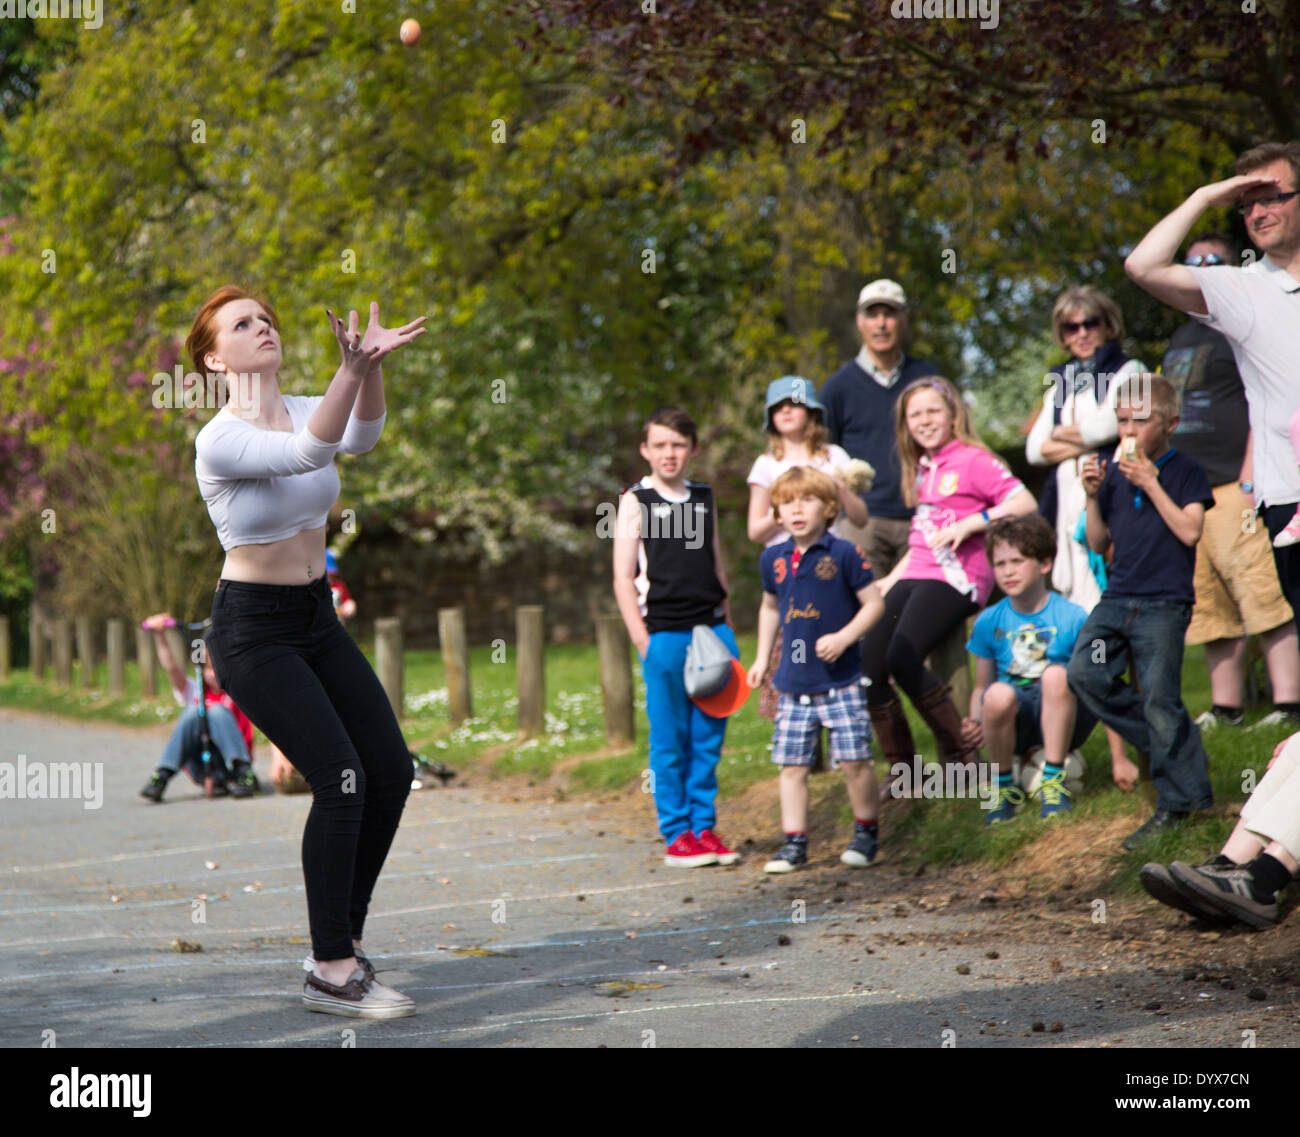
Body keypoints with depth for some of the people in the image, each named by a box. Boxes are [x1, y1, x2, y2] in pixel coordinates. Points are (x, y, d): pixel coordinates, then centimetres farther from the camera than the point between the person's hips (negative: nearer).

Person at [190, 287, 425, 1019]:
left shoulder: (304, 410, 3)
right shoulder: (219, 441, -17)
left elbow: (361, 436, -20)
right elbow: (308, 453, -35)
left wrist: (374, 366, -38)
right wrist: (353, 367, -49)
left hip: (318, 620, 8)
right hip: (253, 633, -7)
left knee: (391, 770, 1)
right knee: (340, 777, -18)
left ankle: (345, 939, 16)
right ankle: (330, 974, -10)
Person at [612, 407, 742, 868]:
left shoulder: (704, 499, 14)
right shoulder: (635, 501, 1)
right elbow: (623, 577, -3)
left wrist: (726, 628, 16)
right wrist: (642, 640, -9)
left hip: (712, 629, 4)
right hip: (664, 634, -4)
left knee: (709, 739, 5)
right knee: (670, 743, 0)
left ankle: (705, 829, 13)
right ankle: (676, 834, 6)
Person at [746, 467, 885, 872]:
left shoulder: (844, 554, -7)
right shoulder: (773, 559, 8)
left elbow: (874, 603, -4)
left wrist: (844, 637, -17)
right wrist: (762, 658, 19)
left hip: (840, 681, -4)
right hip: (793, 683, 4)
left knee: (853, 759, -4)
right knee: (792, 765, 5)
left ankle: (866, 832, 16)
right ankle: (794, 842, 12)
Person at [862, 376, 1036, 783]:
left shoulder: (972, 460, -1)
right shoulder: (921, 469, 21)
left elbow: (1025, 504, -10)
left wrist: (970, 523, -16)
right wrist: (892, 579, 20)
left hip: (954, 576, -8)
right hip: (915, 575, 8)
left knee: (902, 660, -26)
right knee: (866, 667, -8)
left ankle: (961, 755, -10)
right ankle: (902, 769, 4)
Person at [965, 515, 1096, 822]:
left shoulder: (1072, 618, -5)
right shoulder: (988, 622, 3)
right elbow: (982, 687, 11)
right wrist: (975, 723, -14)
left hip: (1061, 718, -1)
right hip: (1016, 721, 1)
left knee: (1056, 673, -34)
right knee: (998, 695, -35)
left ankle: (1053, 783, -22)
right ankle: (1004, 787, -9)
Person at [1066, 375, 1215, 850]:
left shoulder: (1184, 472, 1)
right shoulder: (1113, 472, 12)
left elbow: (1189, 531, -13)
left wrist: (1150, 484, -13)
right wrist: (1093, 496, 0)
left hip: (1163, 603, -5)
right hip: (1117, 597, 5)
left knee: (1159, 701, -9)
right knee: (1085, 673, -15)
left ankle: (1180, 800, 4)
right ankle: (1170, 743, 2)